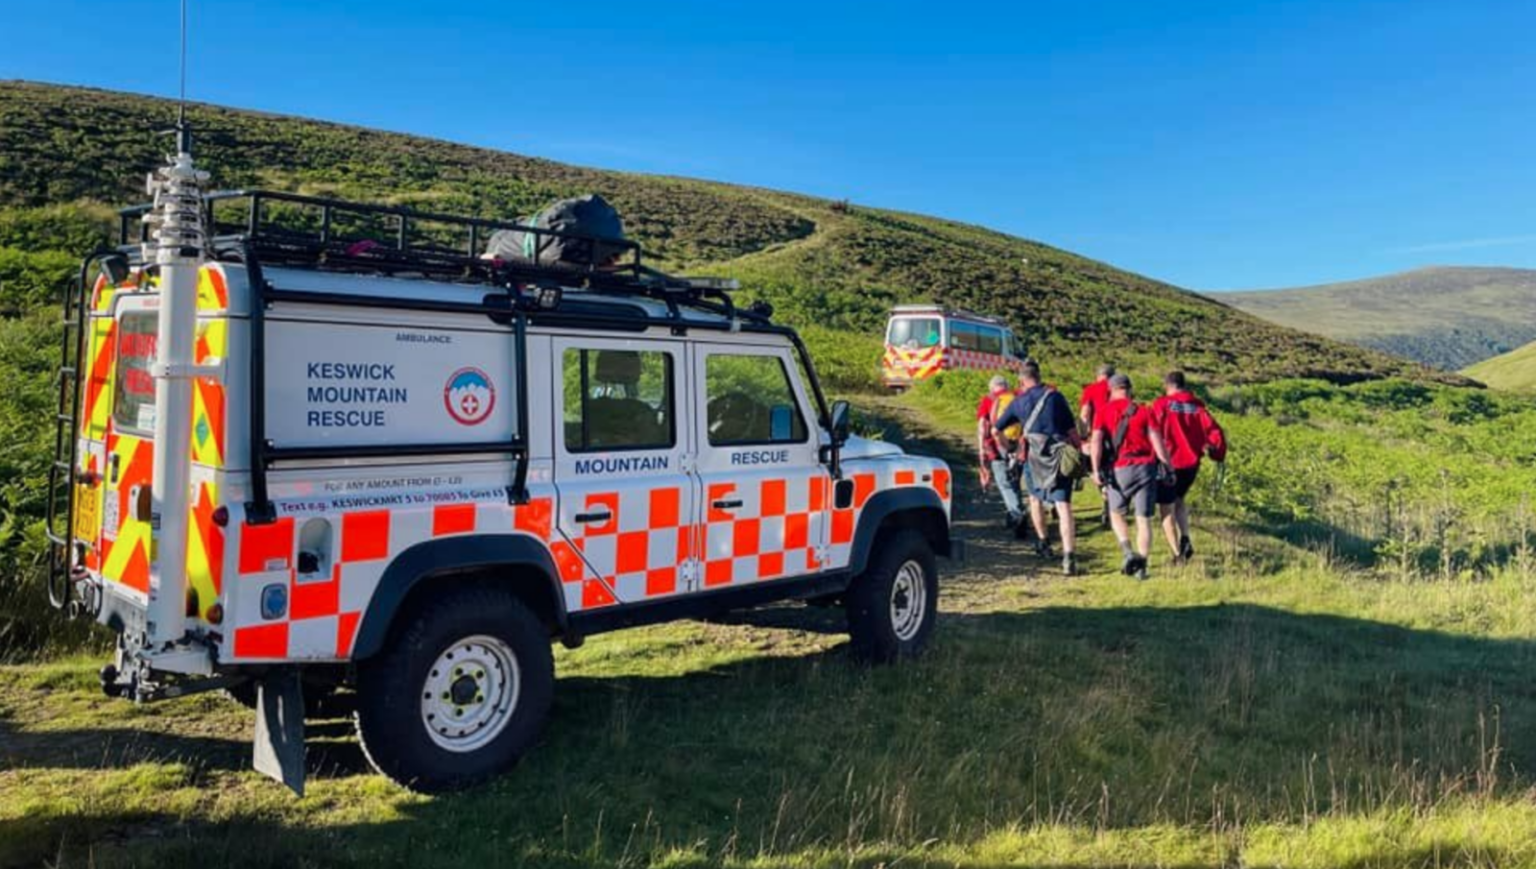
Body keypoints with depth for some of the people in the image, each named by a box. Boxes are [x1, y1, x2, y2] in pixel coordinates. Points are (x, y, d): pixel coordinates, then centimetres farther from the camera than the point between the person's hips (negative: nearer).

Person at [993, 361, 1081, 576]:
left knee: (1035, 498, 26)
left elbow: (995, 430, 16)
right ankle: (1069, 556, -16)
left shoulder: (1019, 402, 8)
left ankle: (1043, 543, 34)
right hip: (1060, 453, -1)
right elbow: (1072, 430, 3)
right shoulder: (1056, 396, 5)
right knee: (1063, 505, -6)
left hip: (1034, 455, 1)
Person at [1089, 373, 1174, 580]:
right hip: (1146, 467, 1)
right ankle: (1142, 566, 4)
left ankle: (1129, 553, -2)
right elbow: (1156, 439, 1)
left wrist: (1096, 469, -12)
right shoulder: (1143, 410, 9)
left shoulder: (1104, 411, 6)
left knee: (1116, 514, 18)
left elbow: (1096, 440, -8)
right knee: (1144, 519, 7)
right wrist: (1167, 467, 3)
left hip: (1120, 469, -1)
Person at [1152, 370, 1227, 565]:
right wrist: (1216, 453, 16)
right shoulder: (1197, 406, 5)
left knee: (1166, 508, 7)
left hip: (1169, 463, -4)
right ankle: (1185, 539, 9)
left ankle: (1178, 554, 1)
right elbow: (1214, 431, 0)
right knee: (1179, 499, 28)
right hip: (1191, 463, 4)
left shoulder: (1161, 404, -6)